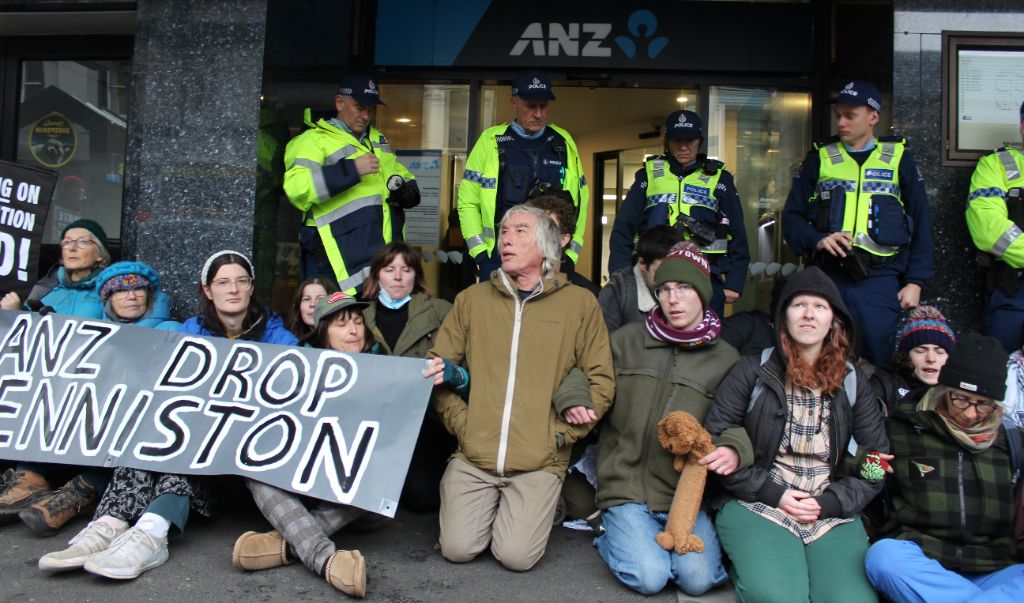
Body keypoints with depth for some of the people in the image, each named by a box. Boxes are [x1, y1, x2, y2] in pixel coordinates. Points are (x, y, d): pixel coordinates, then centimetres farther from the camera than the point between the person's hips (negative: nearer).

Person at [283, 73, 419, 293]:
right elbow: (297, 188, -19)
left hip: (385, 256, 7)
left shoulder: (377, 139, 21)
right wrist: (351, 170, -24)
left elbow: (402, 175, 29)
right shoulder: (313, 140, -4)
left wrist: (407, 191, 4)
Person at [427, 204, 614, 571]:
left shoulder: (580, 303, 3)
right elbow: (439, 368, 9)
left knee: (516, 557, -11)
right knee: (457, 549, -7)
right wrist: (462, 424, -3)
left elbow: (601, 379, 2)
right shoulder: (472, 299, 8)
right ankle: (491, 507, 23)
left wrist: (561, 436, -5)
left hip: (540, 463, -2)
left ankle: (541, 508, 20)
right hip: (472, 458, 2)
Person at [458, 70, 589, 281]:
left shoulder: (564, 143, 8)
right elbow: (468, 201, 3)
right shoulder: (491, 141, 1)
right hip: (498, 258, -2)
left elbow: (579, 201, 12)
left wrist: (571, 254, 5)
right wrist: (479, 253, -4)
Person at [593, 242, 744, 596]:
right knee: (648, 577, -18)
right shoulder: (627, 340, 5)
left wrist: (732, 448, -18)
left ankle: (655, 540, 13)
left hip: (686, 493, 1)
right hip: (626, 485, -1)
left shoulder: (725, 358, 6)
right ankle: (612, 537, 14)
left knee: (698, 578, -19)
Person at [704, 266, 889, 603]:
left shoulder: (854, 383, 12)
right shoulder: (753, 371, 3)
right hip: (757, 506, -3)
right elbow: (716, 440, 0)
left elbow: (875, 460, 11)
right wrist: (773, 493, -9)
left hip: (833, 515, 3)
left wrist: (827, 504, -5)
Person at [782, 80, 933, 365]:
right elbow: (791, 217, 8)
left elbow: (921, 224, 11)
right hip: (827, 276, 1)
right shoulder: (819, 157, 11)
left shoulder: (899, 157, 10)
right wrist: (817, 239, -12)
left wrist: (915, 281, 3)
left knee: (878, 357, 0)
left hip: (880, 279, 0)